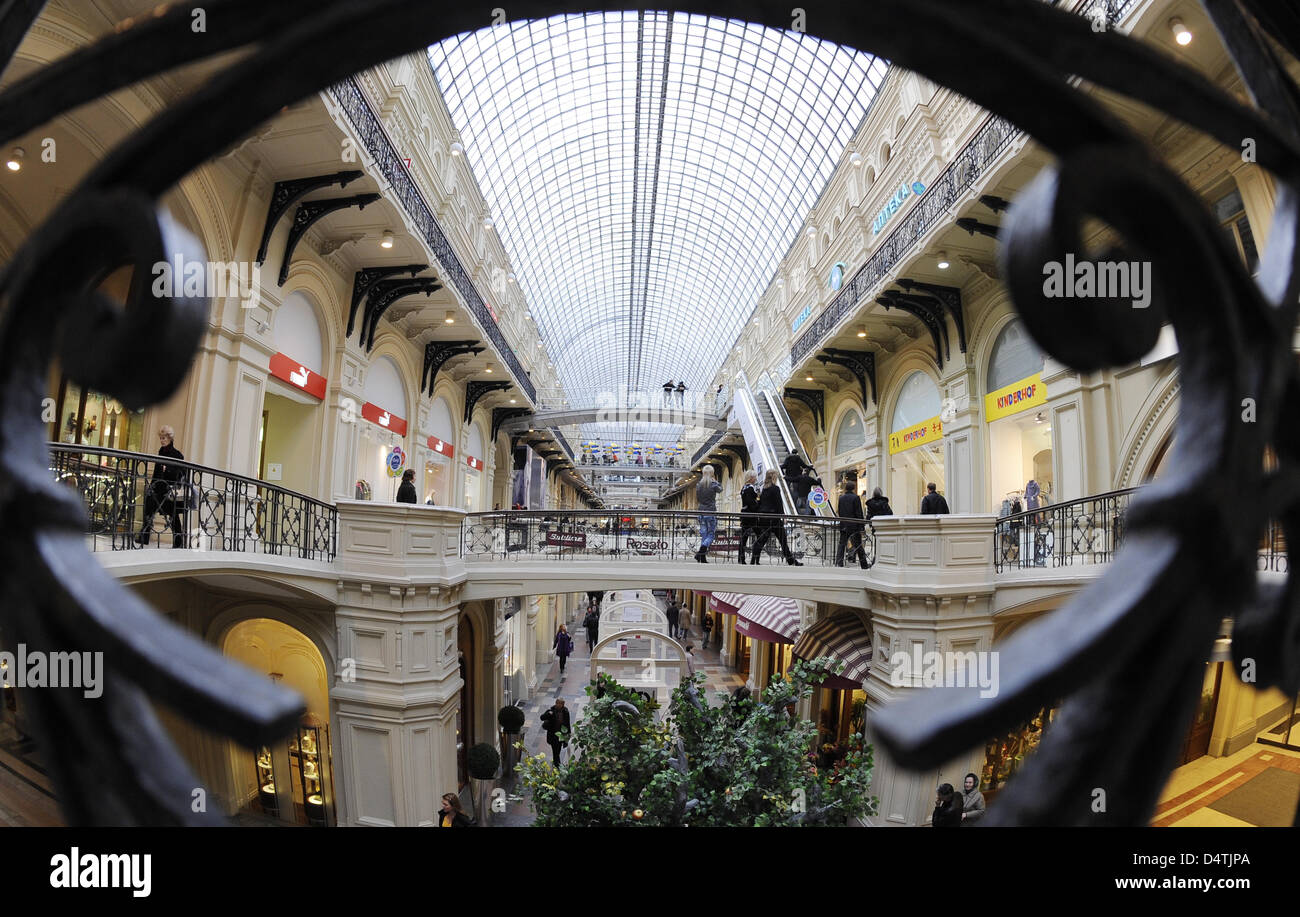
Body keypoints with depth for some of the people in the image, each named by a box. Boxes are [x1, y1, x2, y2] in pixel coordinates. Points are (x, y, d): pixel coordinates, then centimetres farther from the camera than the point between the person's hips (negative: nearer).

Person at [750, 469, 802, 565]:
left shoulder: (764, 489, 11)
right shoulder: (775, 488, -10)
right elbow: (778, 504, -12)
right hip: (773, 517, -7)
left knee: (761, 540, 8)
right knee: (783, 540, 1)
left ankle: (753, 561, 3)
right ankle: (791, 562, 6)